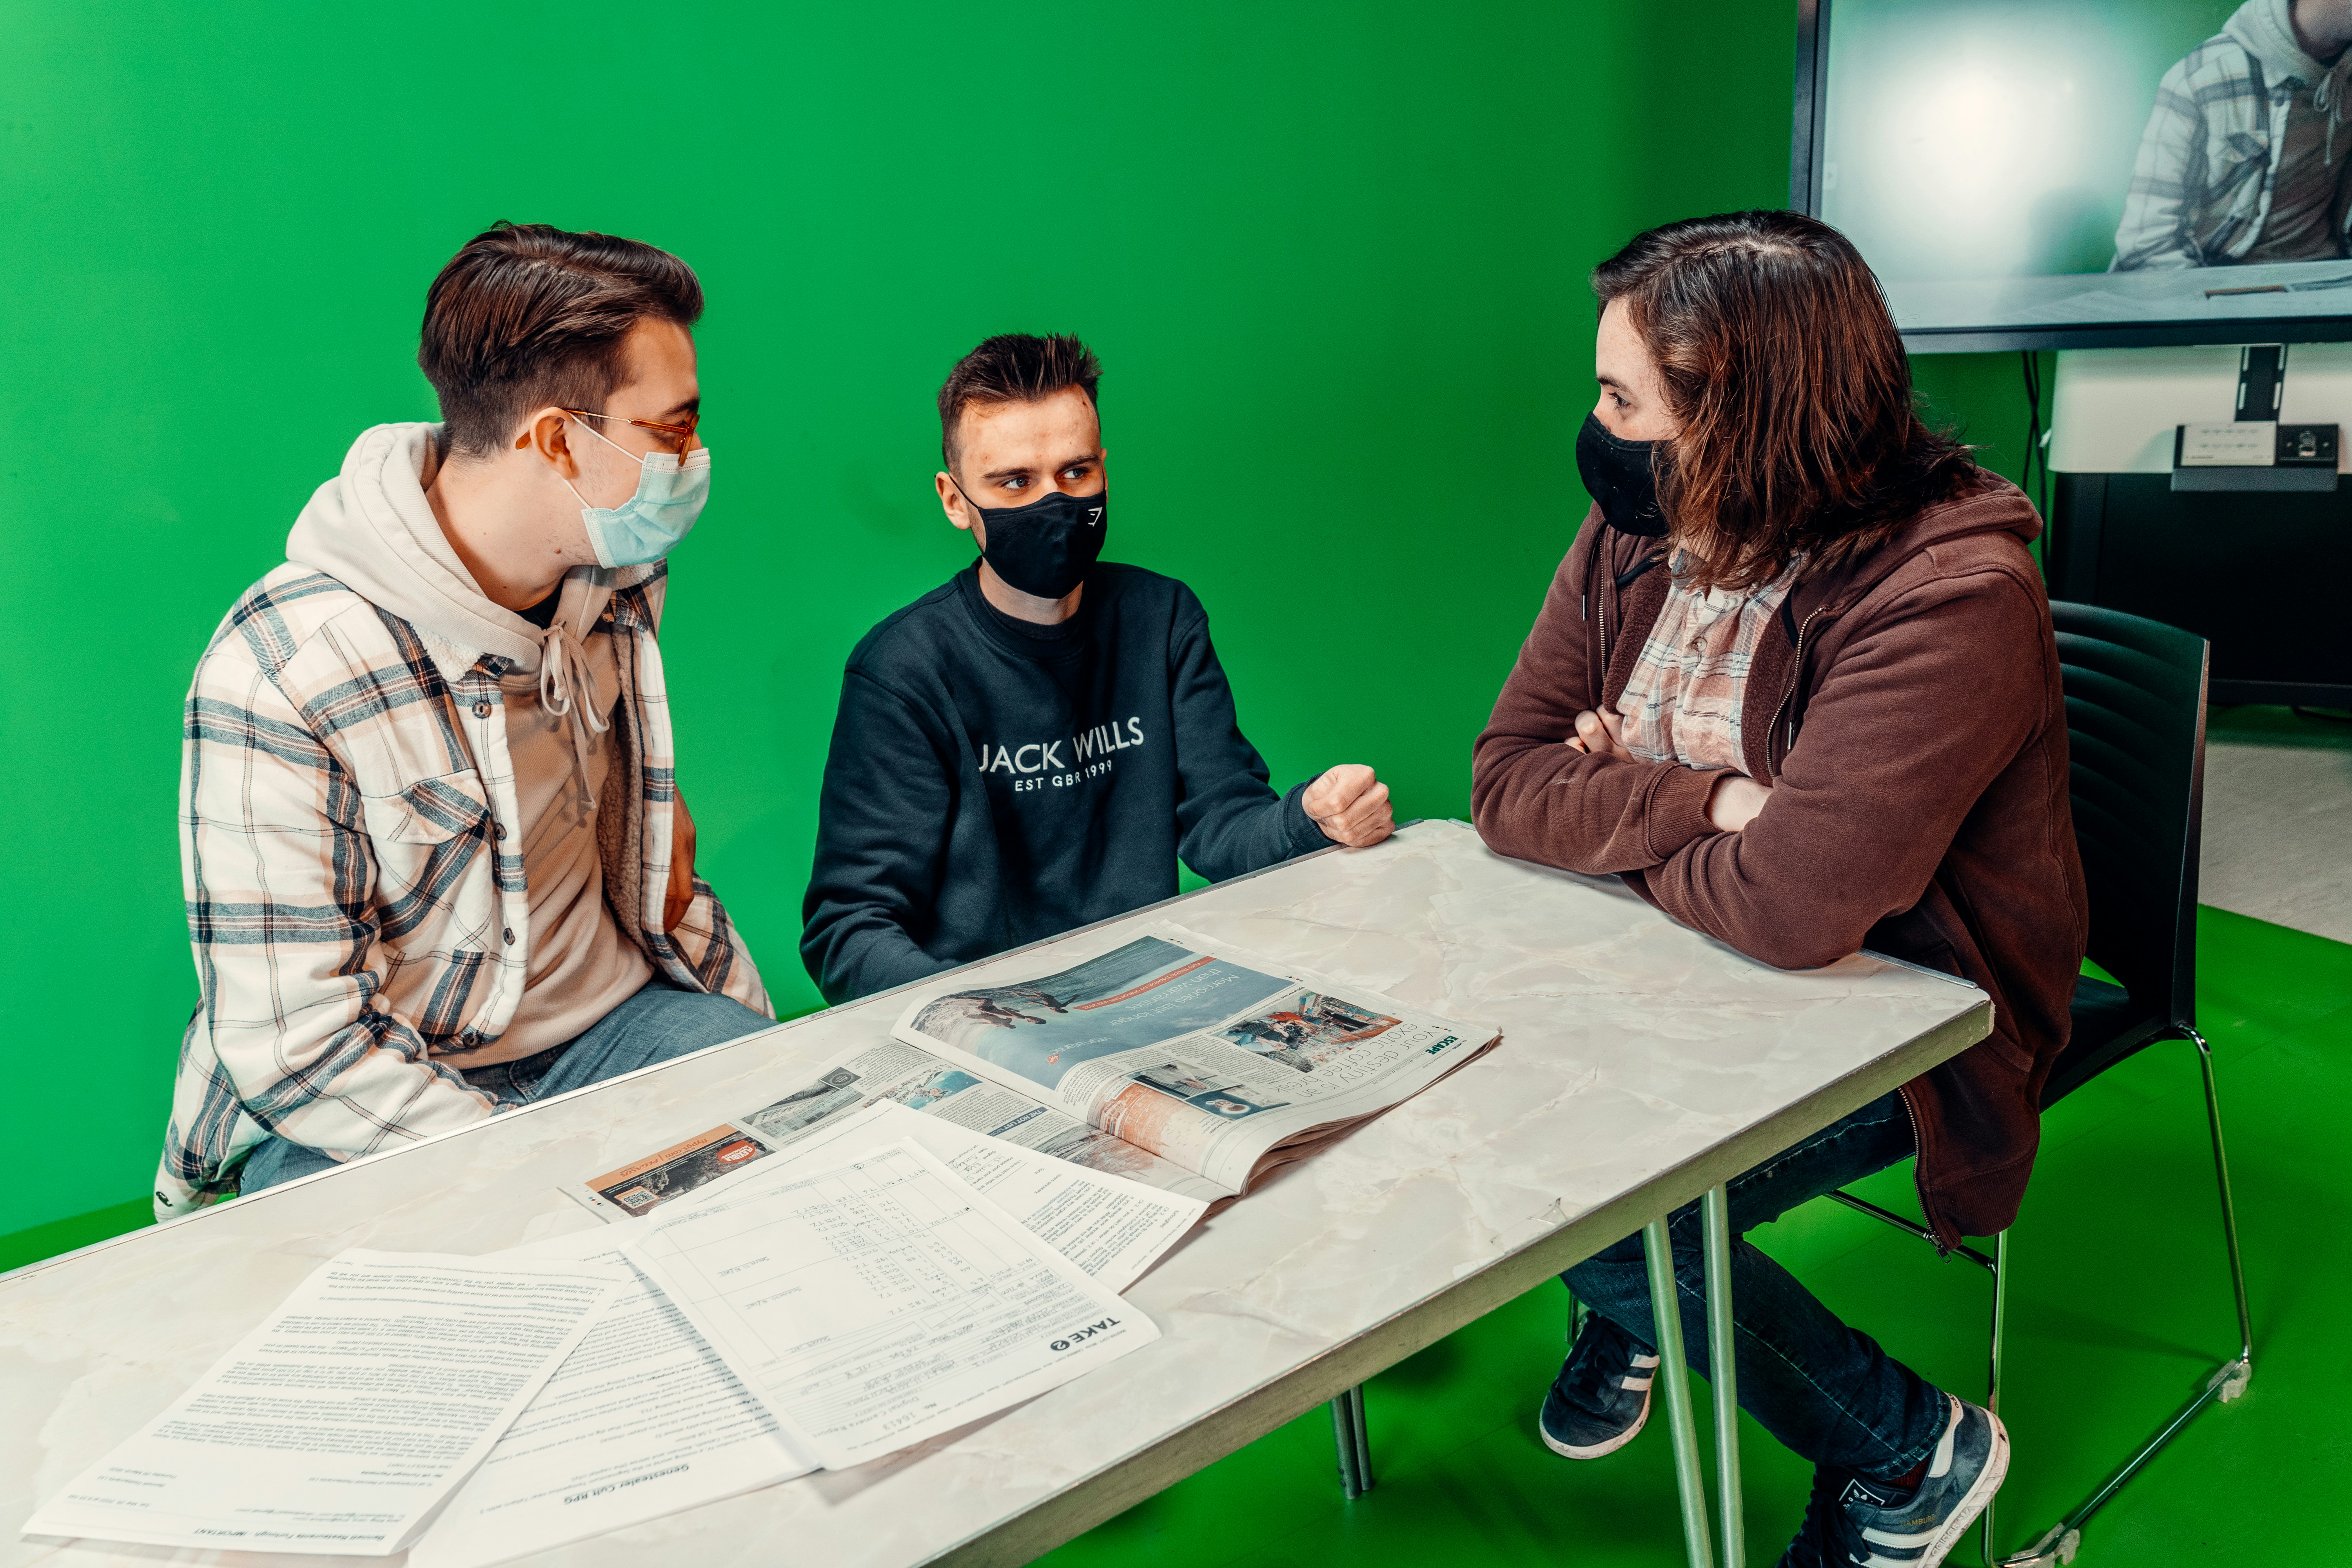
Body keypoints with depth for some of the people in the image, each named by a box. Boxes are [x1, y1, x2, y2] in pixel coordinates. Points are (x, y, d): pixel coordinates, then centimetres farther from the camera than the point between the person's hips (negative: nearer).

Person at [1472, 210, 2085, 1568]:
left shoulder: (1952, 591, -26)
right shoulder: (1632, 538, -3)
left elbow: (1792, 905, -34)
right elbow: (1504, 783, -6)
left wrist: (1614, 820, -15)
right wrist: (1706, 803, -23)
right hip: (1691, 979, 7)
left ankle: (1914, 1450, 7)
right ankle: (1629, 1311, 22)